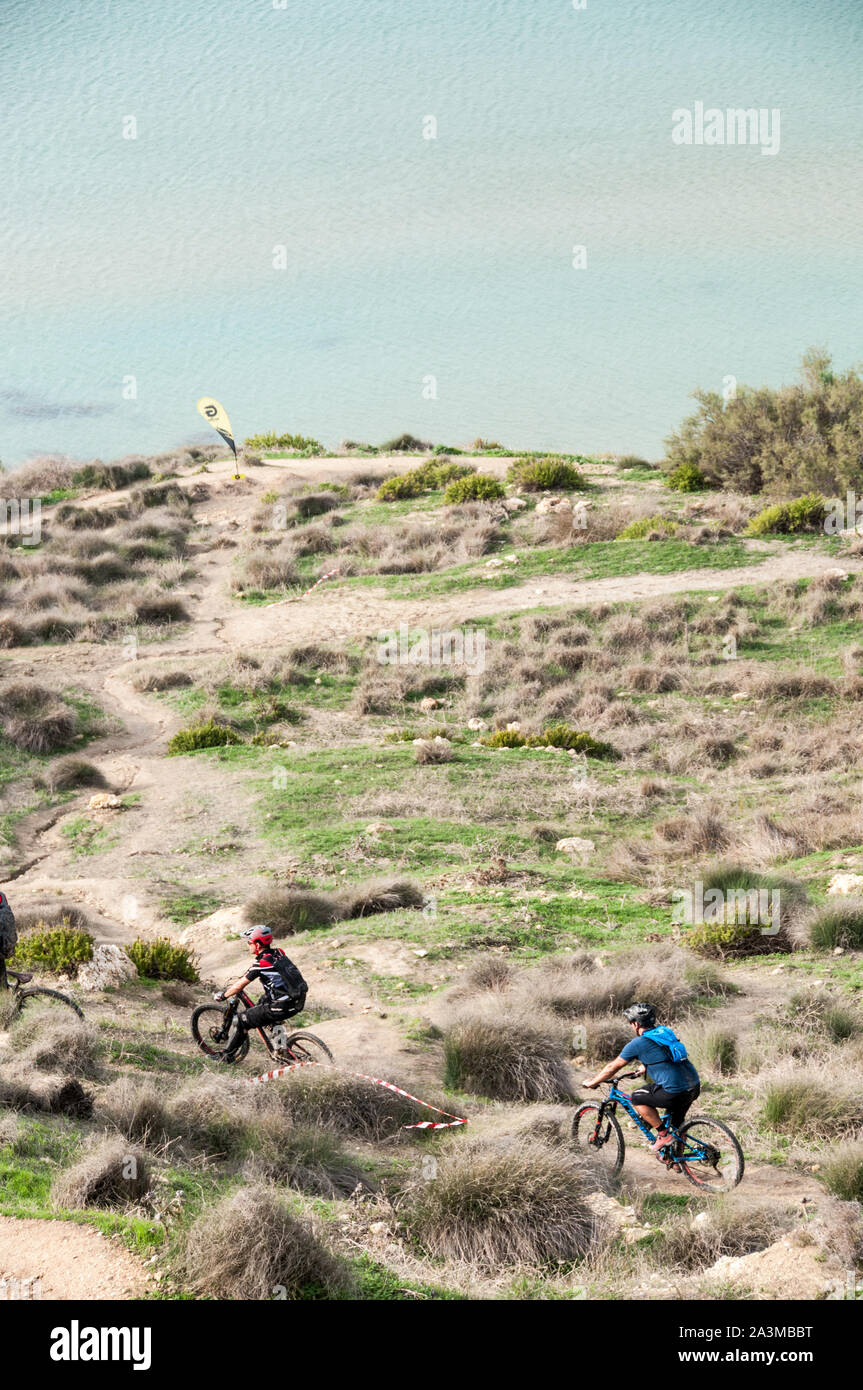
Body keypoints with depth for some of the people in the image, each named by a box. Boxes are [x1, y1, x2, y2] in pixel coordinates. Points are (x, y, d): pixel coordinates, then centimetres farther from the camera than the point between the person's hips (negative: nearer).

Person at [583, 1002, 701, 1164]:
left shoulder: (638, 1044, -2)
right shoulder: (666, 1032, 19)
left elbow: (613, 1067, 7)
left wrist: (592, 1082, 20)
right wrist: (646, 1067, 57)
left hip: (675, 1092, -8)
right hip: (694, 1087, 8)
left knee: (638, 1098, 10)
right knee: (676, 1124, 29)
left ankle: (663, 1134, 8)